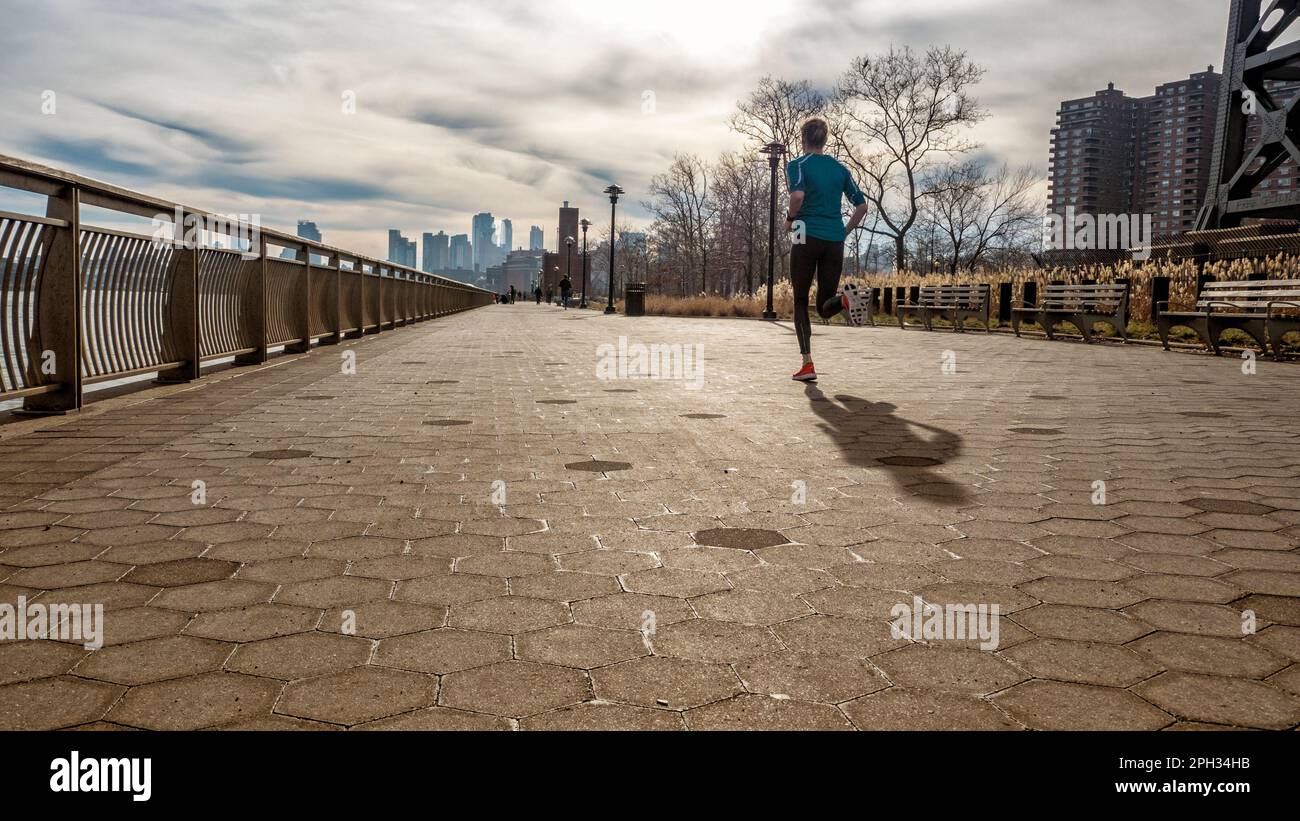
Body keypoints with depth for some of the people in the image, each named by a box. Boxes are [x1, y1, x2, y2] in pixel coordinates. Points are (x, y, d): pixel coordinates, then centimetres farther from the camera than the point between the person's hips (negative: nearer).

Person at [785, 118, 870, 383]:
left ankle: (808, 365, -4)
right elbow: (861, 206, 11)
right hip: (835, 241, 4)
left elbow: (798, 194, -21)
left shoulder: (797, 165, 0)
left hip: (808, 237, -4)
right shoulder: (840, 168, 14)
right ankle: (844, 299, -26)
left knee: (800, 302, 7)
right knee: (825, 307, 11)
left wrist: (790, 218, -3)